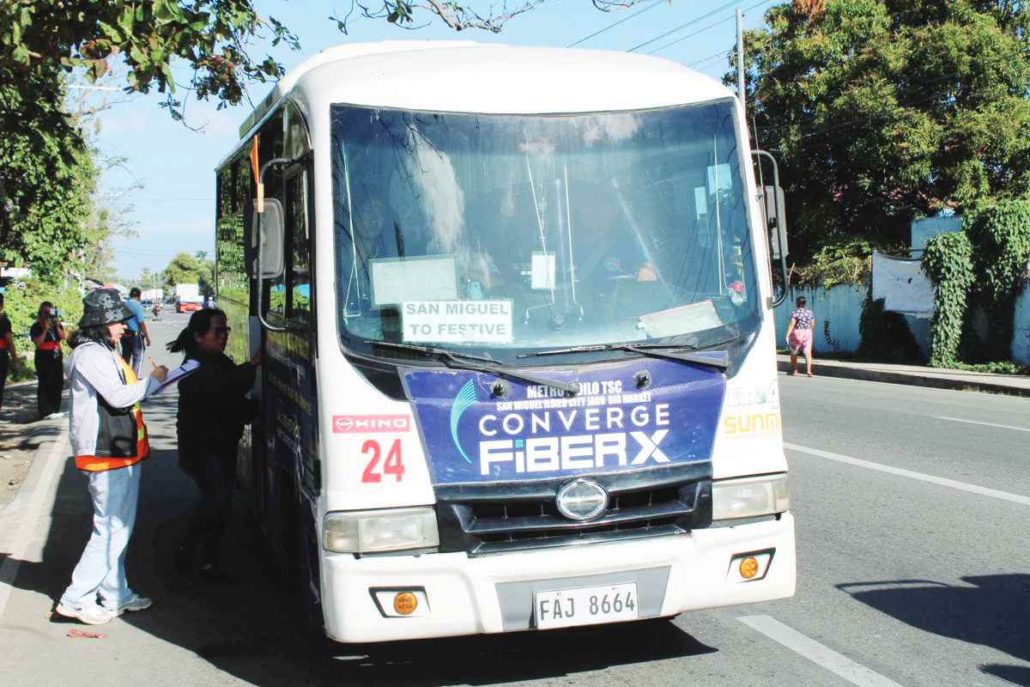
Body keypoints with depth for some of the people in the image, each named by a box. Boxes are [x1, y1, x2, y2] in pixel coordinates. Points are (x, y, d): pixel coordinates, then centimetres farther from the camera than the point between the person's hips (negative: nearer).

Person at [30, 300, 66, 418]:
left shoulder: (57, 324, 14)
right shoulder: (36, 326, -2)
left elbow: (63, 337, 2)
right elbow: (38, 343, -11)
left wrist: (57, 326, -11)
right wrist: (45, 329, -17)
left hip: (57, 356, 6)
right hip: (44, 357, -6)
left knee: (58, 383, 4)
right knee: (45, 384, -9)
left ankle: (54, 409, 12)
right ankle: (46, 411, -11)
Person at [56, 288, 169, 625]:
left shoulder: (105, 351, 16)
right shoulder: (89, 354, -16)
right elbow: (118, 396, -22)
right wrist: (153, 380, -10)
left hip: (121, 453, 11)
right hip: (106, 456, -11)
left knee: (119, 527, 16)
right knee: (110, 529, -6)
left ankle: (115, 594, 24)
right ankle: (76, 599, 2)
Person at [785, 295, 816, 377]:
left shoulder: (795, 312, -11)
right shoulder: (810, 312, 4)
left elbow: (792, 324, -19)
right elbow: (812, 325, 9)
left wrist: (787, 335, -21)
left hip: (796, 333, -3)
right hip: (807, 333, 3)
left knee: (794, 353, 14)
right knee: (807, 352, -4)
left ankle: (794, 370, 21)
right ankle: (809, 370, -21)